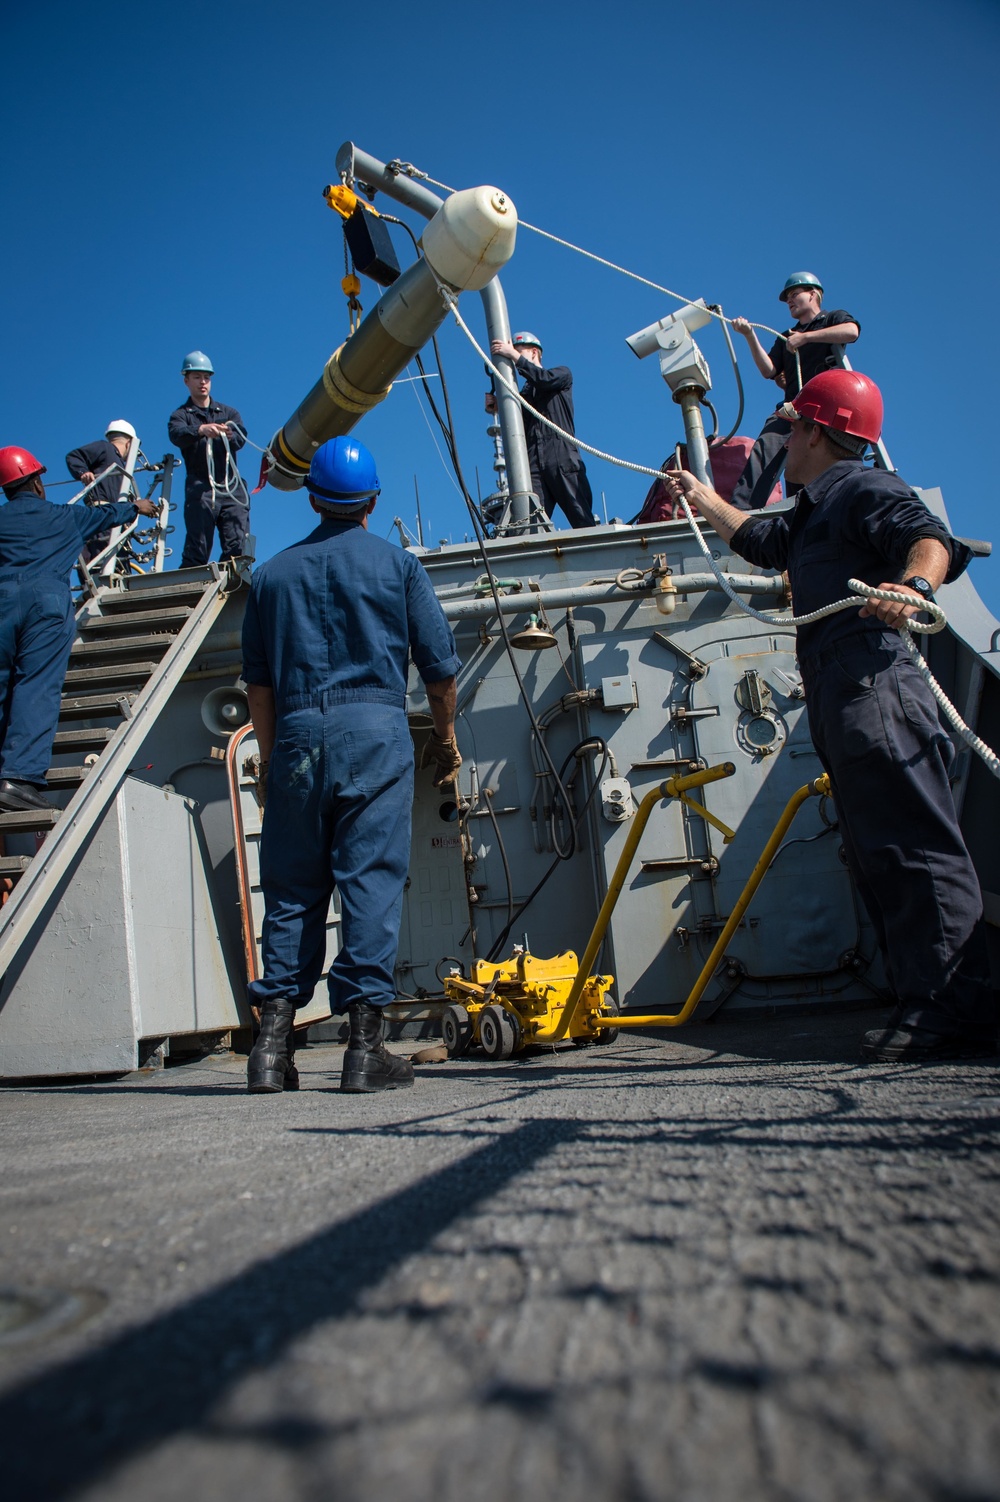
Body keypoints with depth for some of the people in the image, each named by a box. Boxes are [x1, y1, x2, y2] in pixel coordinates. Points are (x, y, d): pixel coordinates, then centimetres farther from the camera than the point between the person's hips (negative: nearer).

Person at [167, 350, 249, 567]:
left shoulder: (229, 413, 22)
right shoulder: (181, 415, 14)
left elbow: (241, 437, 1)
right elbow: (177, 435, -11)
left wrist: (229, 435, -25)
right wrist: (201, 430, -33)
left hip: (231, 487, 3)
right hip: (200, 489, -2)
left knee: (237, 548, -8)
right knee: (197, 551, -10)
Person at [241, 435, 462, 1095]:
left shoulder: (273, 573, 14)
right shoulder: (398, 564, 8)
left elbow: (258, 682, 13)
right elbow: (440, 666, 7)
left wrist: (271, 757, 21)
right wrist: (446, 740, 19)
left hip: (296, 733, 3)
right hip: (375, 729, -2)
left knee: (291, 887, 8)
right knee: (373, 880, -2)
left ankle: (274, 1040, 7)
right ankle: (366, 1045, -2)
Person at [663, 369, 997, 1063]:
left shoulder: (865, 489, 1)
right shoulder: (814, 515, 31)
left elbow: (933, 539, -19)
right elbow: (760, 539, 51)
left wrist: (913, 582, -41)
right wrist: (702, 495, 61)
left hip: (876, 690, -10)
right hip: (841, 703, 10)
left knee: (916, 847, -14)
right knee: (878, 856, 6)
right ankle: (925, 1006, 9)